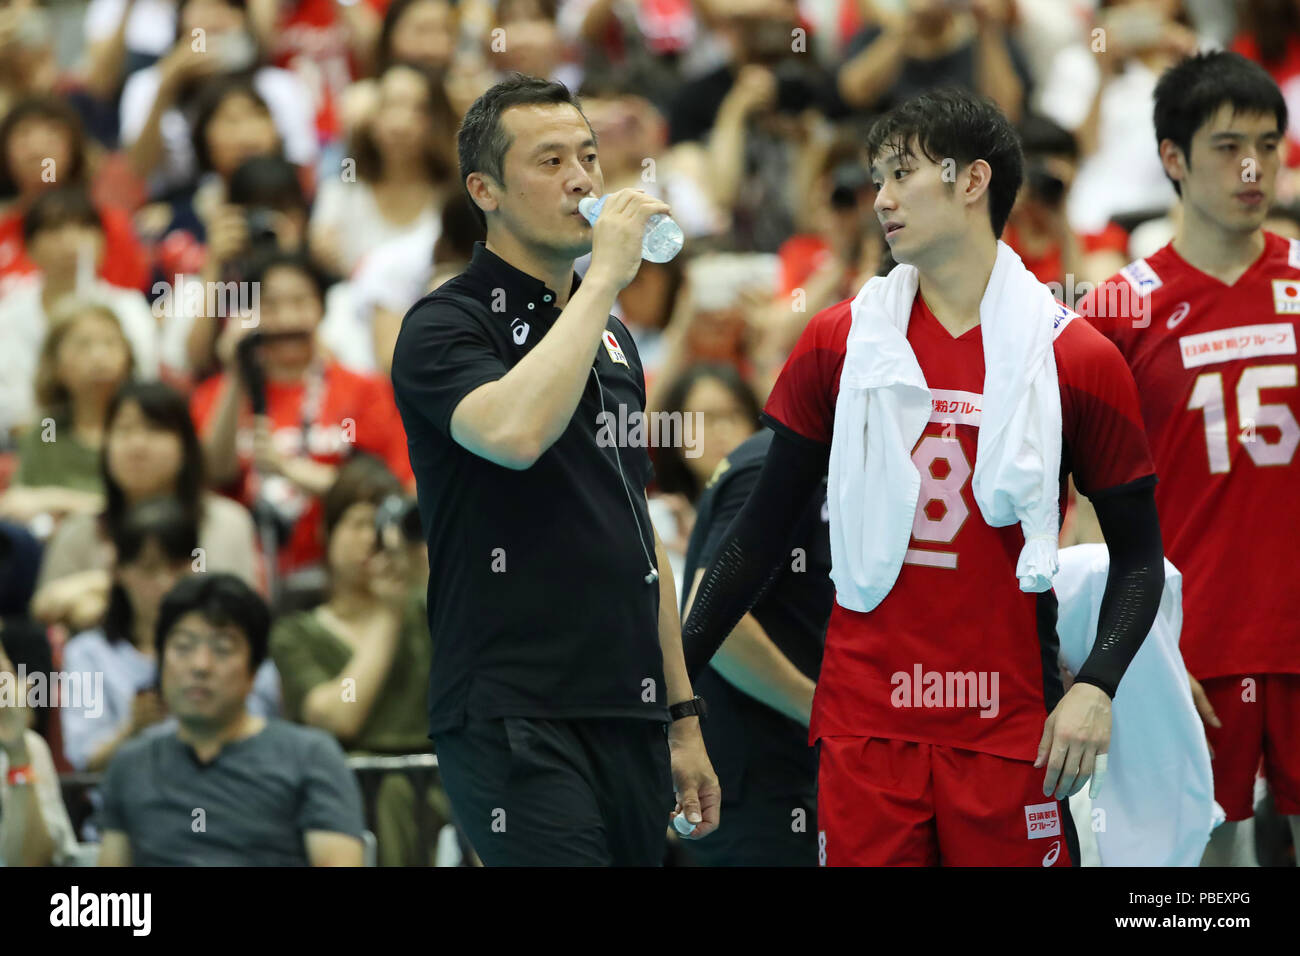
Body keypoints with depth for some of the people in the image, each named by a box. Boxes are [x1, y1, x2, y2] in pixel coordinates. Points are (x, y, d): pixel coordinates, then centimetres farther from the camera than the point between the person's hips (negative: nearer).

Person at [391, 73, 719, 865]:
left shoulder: (611, 339, 19)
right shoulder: (447, 326, -6)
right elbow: (515, 433, -29)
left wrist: (684, 722, 19)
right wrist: (605, 276, -19)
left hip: (629, 719, 7)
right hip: (517, 722, -7)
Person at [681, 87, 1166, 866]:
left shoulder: (1077, 358, 1)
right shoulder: (840, 342, 7)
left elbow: (1138, 557, 5)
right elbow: (764, 531, 12)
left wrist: (1096, 687, -11)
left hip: (1009, 731, -2)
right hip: (866, 724, 2)